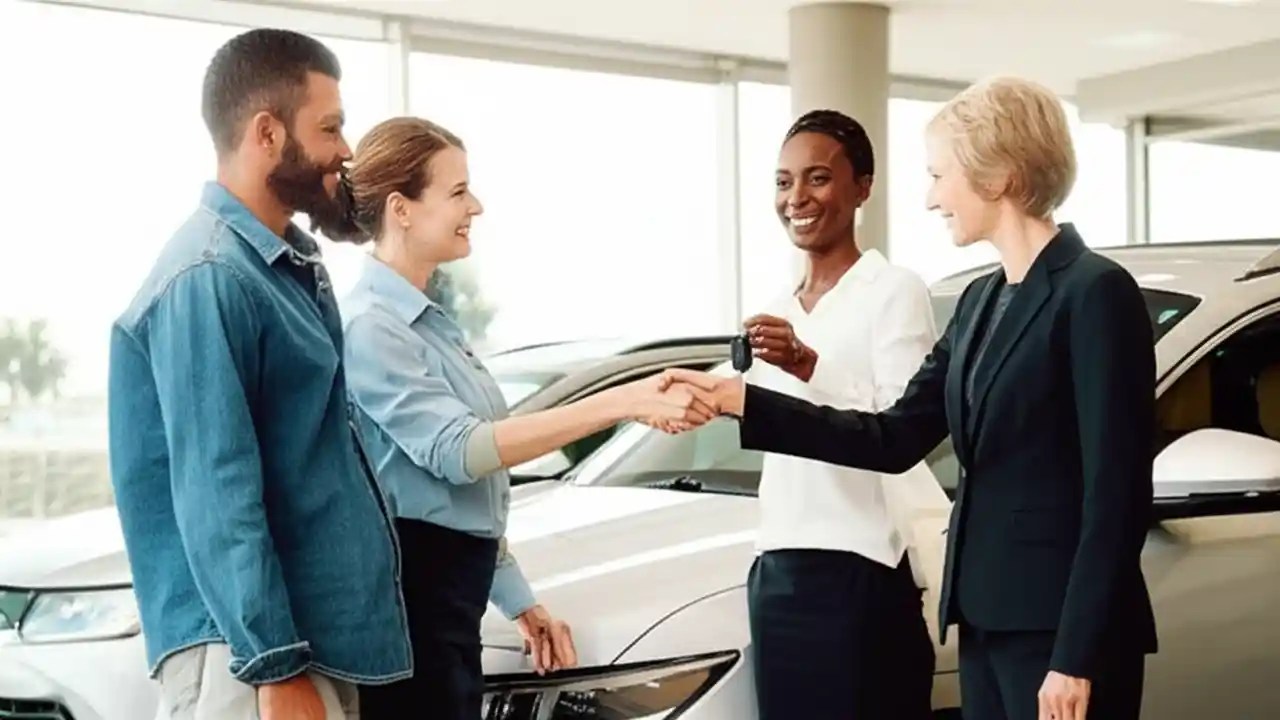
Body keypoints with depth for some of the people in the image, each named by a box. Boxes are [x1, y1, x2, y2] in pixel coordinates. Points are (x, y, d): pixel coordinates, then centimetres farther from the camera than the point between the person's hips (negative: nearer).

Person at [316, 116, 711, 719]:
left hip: (451, 594, 9)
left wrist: (519, 602, 19)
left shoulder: (426, 321, 16)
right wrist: (622, 404, -30)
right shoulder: (370, 326, -14)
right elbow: (454, 450, -25)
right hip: (407, 596, -9)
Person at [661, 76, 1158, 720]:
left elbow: (1115, 493, -16)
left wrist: (1078, 657, -19)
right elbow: (895, 440, 10)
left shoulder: (1094, 293, -12)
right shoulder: (982, 300, 13)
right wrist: (741, 401, 5)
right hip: (987, 620, 8)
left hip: (1060, 631, -8)